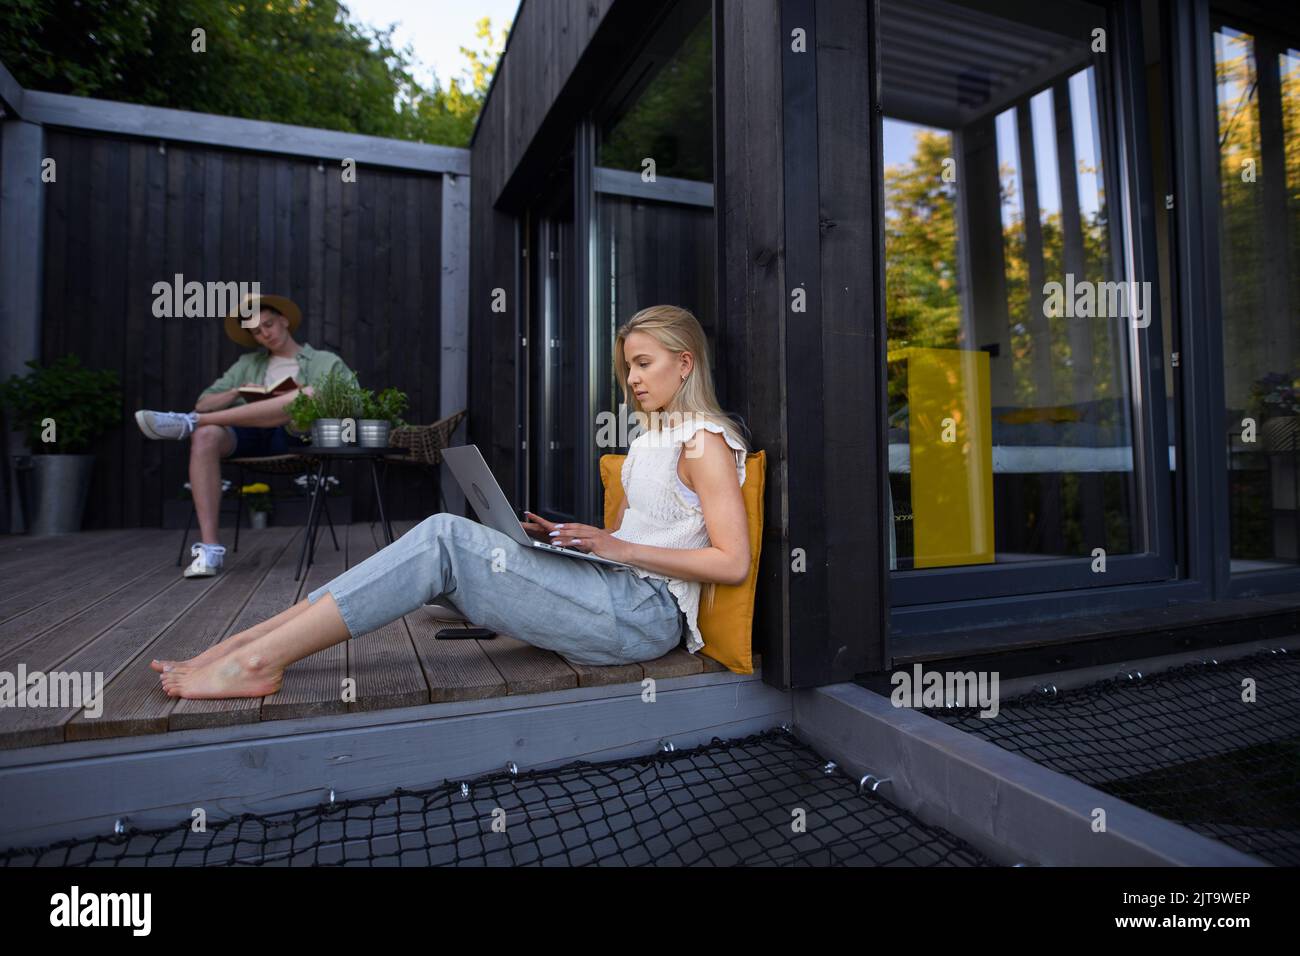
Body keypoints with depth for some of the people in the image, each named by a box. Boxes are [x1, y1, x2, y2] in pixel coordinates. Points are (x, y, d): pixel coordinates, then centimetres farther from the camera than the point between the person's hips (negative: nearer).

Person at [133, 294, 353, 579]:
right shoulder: (248, 363, 26)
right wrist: (236, 393, -2)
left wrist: (302, 396, -15)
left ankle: (188, 422, -29)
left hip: (294, 440, -3)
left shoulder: (324, 361, 16)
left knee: (313, 394, -33)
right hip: (249, 438, 3)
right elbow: (203, 403, 18)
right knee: (205, 436, -31)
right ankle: (209, 547, -33)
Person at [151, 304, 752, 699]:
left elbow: (733, 564, -14)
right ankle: (248, 644, -7)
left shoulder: (705, 441, -5)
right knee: (441, 540, -8)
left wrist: (619, 547, -15)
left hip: (646, 611, -8)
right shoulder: (651, 437, 23)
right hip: (611, 595, 8)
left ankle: (255, 660, -15)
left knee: (445, 539, -20)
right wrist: (565, 537, 6)